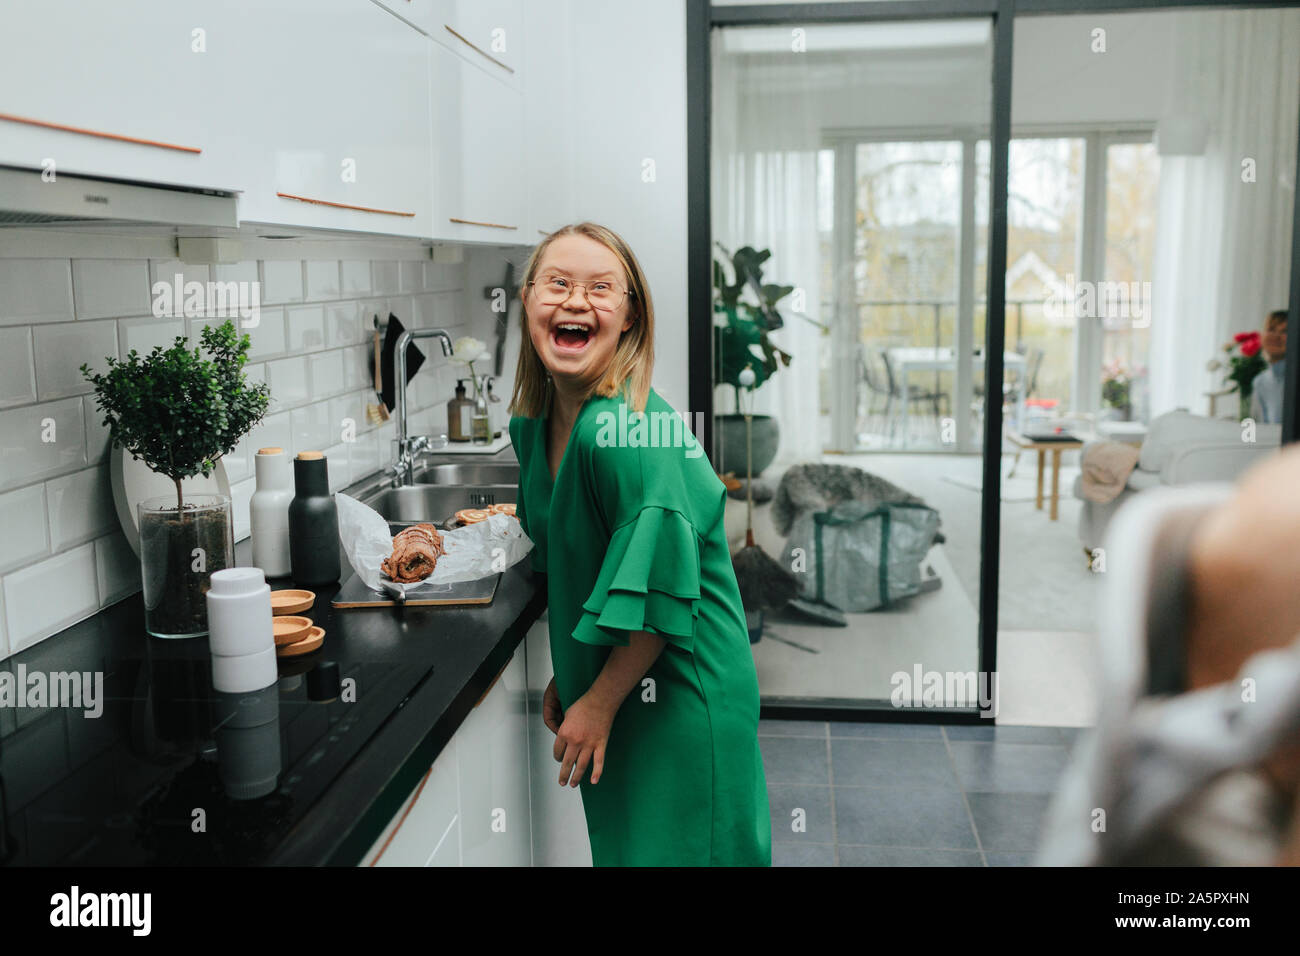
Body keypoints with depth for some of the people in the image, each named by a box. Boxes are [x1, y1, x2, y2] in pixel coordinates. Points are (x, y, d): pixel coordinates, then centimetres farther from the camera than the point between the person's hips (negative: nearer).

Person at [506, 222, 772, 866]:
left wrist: (599, 704, -15)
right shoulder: (534, 423, 0)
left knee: (667, 848, 8)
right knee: (614, 843, 21)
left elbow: (662, 594, -24)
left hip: (682, 692, -8)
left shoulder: (628, 432, -26)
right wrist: (567, 676, 13)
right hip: (601, 680, 8)